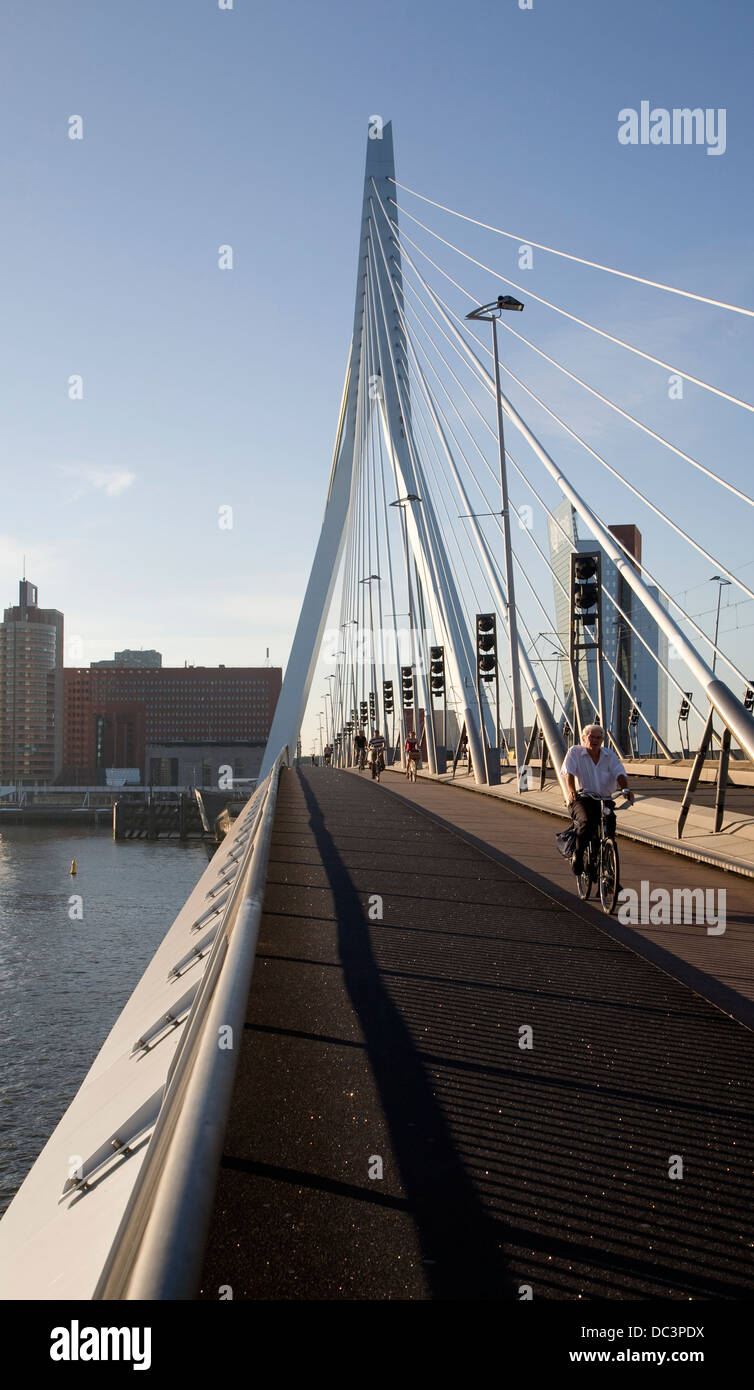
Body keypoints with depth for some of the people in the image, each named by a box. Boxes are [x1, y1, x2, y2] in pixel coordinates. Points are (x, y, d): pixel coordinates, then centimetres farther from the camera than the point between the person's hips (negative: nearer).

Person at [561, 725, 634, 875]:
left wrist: (626, 789, -27)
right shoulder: (575, 752, 0)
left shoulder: (610, 755, 8)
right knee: (586, 822, -31)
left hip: (604, 800, 3)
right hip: (581, 798, -3)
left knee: (610, 825, -17)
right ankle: (577, 856, -9)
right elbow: (569, 774, -13)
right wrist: (571, 792, -33)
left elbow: (620, 774, -6)